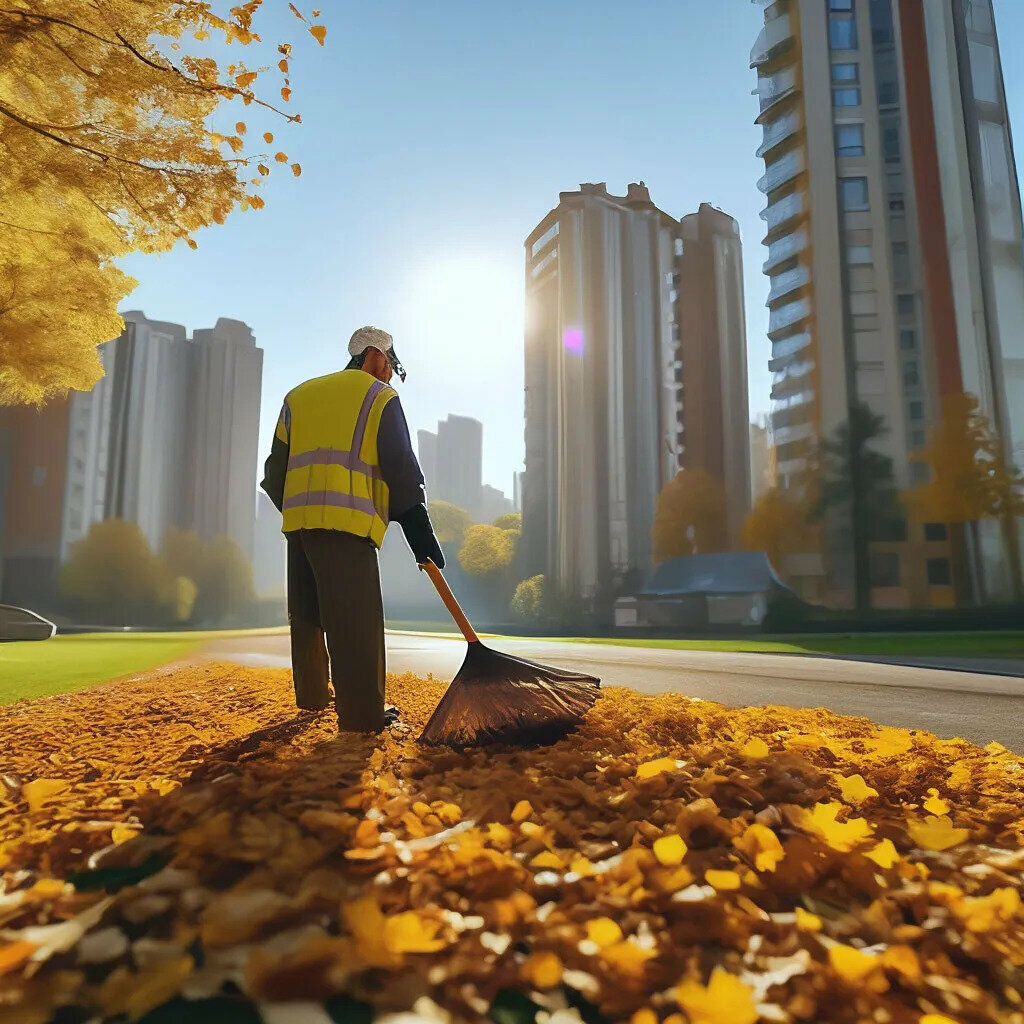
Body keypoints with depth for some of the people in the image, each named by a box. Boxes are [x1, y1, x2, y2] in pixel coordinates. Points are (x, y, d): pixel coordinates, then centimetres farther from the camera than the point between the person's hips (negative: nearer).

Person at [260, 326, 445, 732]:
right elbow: (402, 471, -2)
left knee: (306, 615, 17)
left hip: (297, 520, 7)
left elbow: (276, 469, 19)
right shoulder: (380, 396, 6)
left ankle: (312, 696, 29)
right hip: (347, 522, -6)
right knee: (357, 622, -6)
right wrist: (421, 534, -1)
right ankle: (363, 716, -5)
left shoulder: (299, 395, 23)